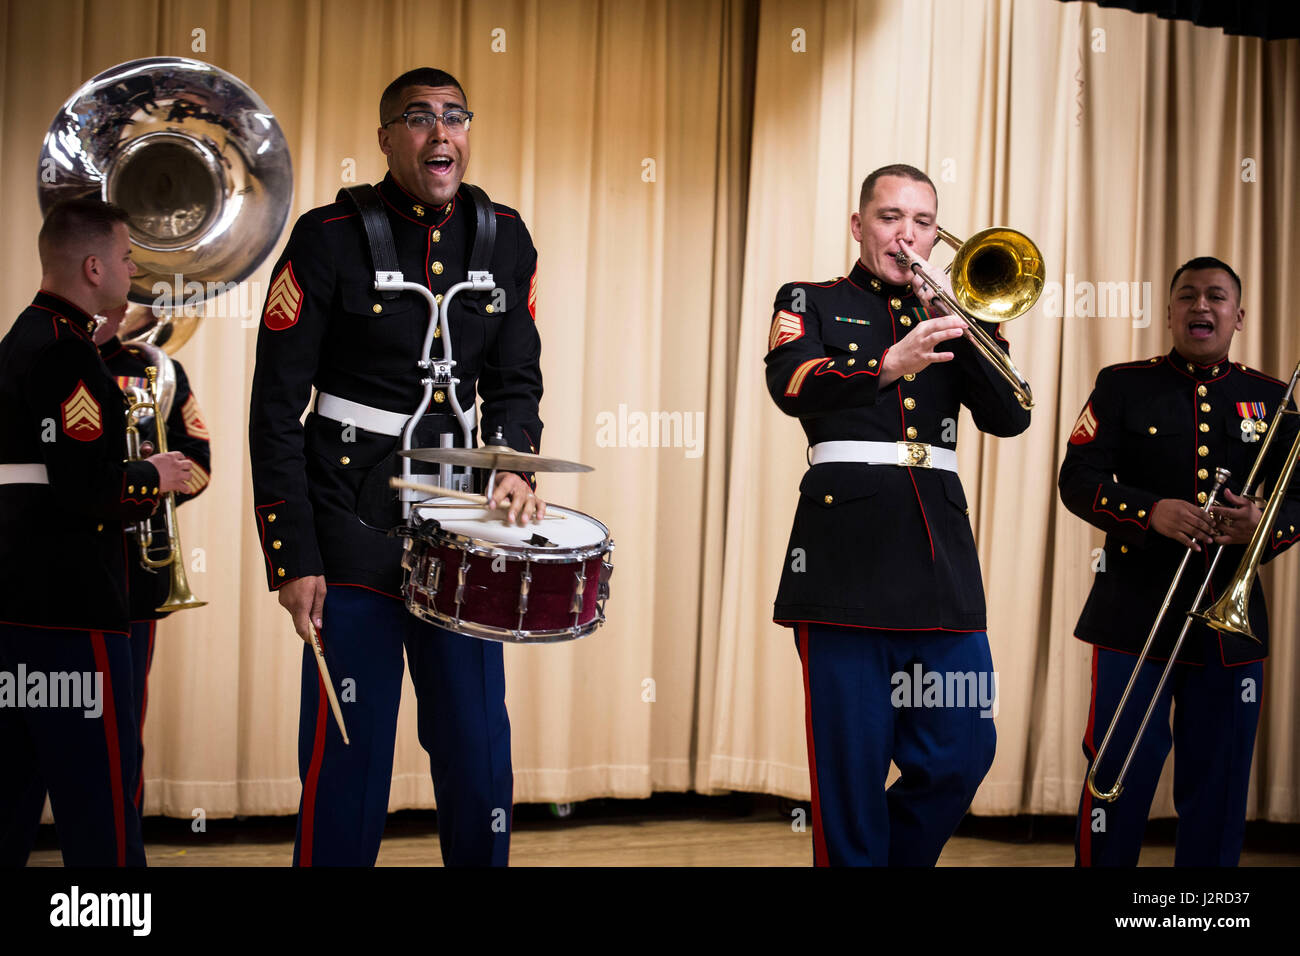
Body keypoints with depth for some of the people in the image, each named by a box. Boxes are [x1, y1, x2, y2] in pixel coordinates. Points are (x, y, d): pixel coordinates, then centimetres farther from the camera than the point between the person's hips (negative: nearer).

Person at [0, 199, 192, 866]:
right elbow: (85, 489, -22)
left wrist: (133, 485, 15)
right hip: (69, 609, -10)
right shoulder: (68, 355, -14)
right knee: (99, 813, -6)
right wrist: (153, 477, -4)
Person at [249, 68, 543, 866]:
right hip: (354, 523, -4)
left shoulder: (505, 237, 5)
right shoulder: (330, 238, -8)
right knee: (349, 751, -1)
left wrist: (514, 465, -6)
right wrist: (293, 558, -12)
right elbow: (277, 409, -8)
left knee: (480, 755, 7)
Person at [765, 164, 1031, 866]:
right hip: (848, 551, -4)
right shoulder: (812, 303, 12)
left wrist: (956, 321, 0)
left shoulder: (947, 316, 22)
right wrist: (886, 365, -27)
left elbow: (1009, 416, 9)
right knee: (853, 763, -4)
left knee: (960, 756, 1)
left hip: (940, 554, 4)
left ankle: (901, 856, 21)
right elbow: (794, 387, -10)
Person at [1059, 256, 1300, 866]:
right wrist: (1151, 512, -20)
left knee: (1218, 784, 7)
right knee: (1119, 775, -3)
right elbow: (1077, 478, -3)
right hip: (1137, 613, -2)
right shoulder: (1122, 386, 5)